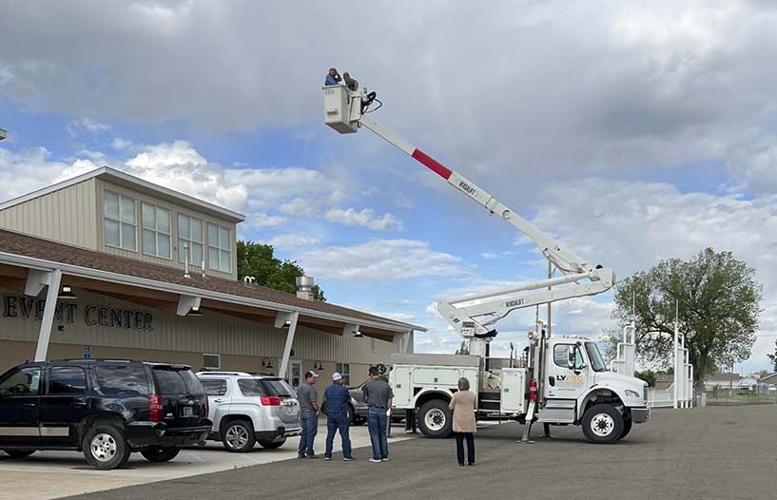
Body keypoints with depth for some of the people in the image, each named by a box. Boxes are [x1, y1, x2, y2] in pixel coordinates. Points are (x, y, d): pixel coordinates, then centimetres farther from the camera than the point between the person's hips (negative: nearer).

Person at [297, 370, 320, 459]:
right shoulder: (311, 388, -17)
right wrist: (318, 409, -5)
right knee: (311, 433, -1)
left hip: (302, 412, 8)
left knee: (304, 432, 13)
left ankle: (301, 453, 13)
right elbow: (314, 402, -21)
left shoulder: (300, 388, 11)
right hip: (311, 412, -8)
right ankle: (310, 453, 2)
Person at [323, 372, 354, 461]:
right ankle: (346, 455, -3)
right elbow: (349, 399, 4)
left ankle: (328, 455, 11)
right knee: (345, 435, -1)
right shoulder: (343, 389, -11)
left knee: (330, 435, 10)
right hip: (341, 414, -4)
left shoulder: (328, 389, 2)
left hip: (330, 414, 4)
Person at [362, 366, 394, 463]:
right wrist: (386, 409, 14)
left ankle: (377, 457, 2)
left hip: (372, 411, -3)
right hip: (383, 411, 3)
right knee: (383, 434, 14)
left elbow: (365, 398, 9)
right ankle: (385, 456, 18)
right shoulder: (386, 385, 3)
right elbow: (390, 400, 3)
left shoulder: (368, 385, -4)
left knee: (374, 435, 2)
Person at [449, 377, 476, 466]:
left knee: (460, 442, 4)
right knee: (470, 441, 10)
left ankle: (461, 461, 4)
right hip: (470, 422, 2)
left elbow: (451, 407, 0)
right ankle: (471, 461, 12)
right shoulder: (472, 394, -2)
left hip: (459, 422, -2)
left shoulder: (456, 395, -11)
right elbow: (475, 407, 11)